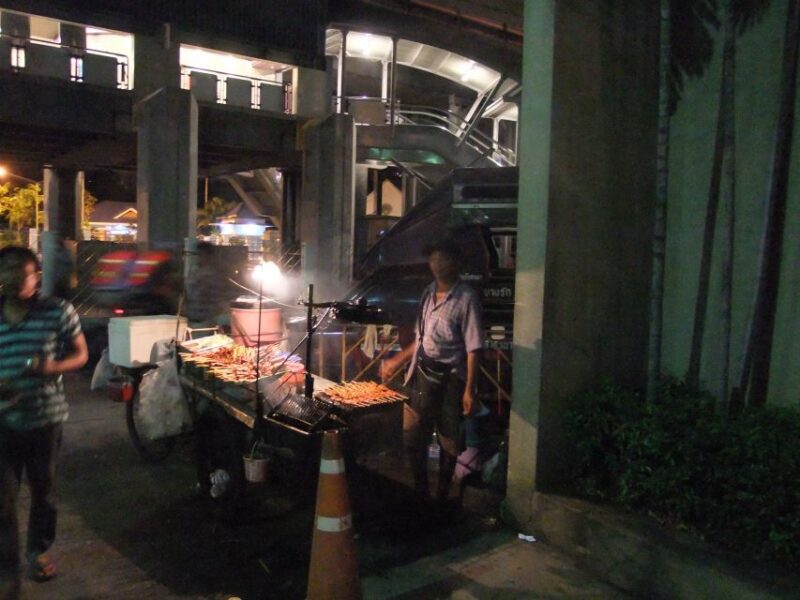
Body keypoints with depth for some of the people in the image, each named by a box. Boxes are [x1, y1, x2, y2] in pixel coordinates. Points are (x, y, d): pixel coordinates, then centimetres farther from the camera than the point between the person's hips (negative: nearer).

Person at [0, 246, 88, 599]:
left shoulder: (58, 312, -7)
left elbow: (80, 354, 1)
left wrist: (53, 367, -20)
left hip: (46, 417, -1)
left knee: (43, 490, 16)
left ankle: (37, 551, 39)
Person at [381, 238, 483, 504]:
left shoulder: (466, 298, -12)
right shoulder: (429, 292, 9)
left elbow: (473, 348, -15)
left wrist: (469, 389, -19)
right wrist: (397, 360, 19)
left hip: (450, 377, -6)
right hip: (422, 373, 6)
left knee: (448, 440, 8)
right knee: (413, 435, 12)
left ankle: (443, 493, 26)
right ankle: (420, 490, 30)